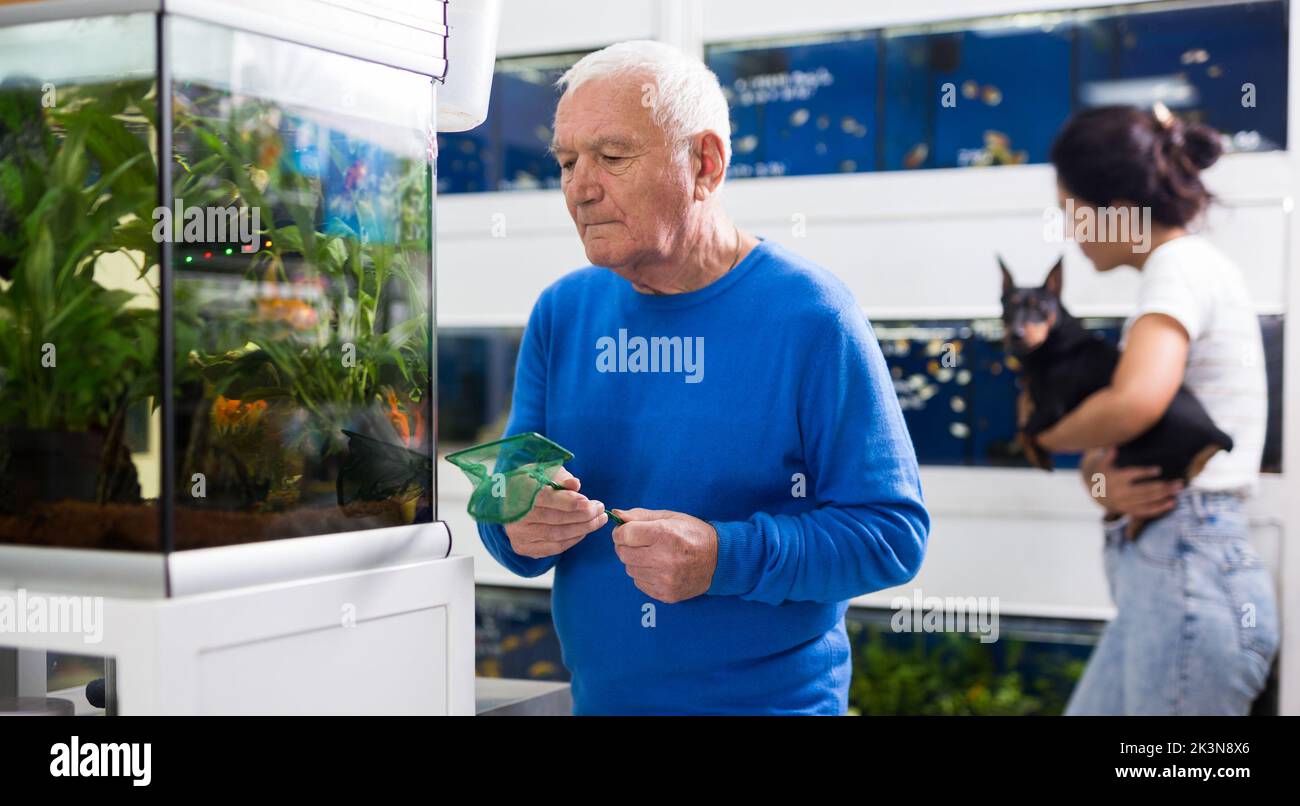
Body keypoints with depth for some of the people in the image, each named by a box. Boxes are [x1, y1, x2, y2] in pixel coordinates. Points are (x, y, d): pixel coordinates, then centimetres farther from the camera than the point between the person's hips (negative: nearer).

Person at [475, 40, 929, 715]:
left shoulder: (809, 317, -15)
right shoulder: (560, 313, 0)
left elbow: (893, 533, -17)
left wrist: (723, 558, -29)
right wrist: (517, 529, -19)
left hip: (772, 693, -4)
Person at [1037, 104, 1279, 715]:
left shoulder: (1181, 265, -10)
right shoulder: (1191, 268, 19)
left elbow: (1134, 403, -29)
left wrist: (1049, 435, -9)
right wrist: (1100, 481, -6)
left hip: (1187, 574, -10)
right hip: (1165, 576, 10)